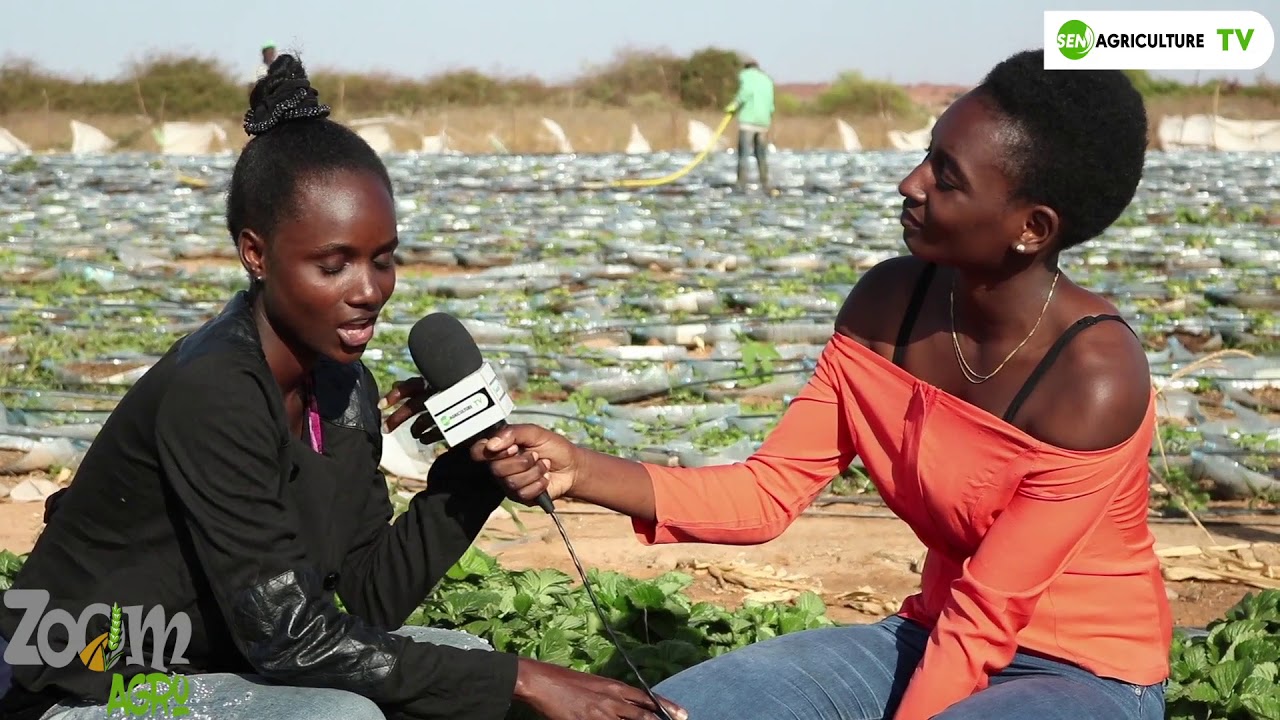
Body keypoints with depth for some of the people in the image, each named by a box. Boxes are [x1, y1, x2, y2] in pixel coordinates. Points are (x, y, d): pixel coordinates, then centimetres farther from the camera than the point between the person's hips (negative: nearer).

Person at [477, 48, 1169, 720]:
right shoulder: (887, 305, -7)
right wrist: (581, 471, -18)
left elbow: (985, 619, -21)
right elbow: (769, 492, -6)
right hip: (936, 638, 6)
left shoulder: (1095, 381, -25)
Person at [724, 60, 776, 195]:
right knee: (762, 157, 12)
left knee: (743, 155, -6)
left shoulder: (745, 74, 5)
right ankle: (765, 186, 9)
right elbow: (770, 106, 15)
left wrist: (735, 104, -11)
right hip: (763, 122, 5)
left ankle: (742, 186, -13)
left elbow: (747, 90, -17)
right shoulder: (767, 80, 21)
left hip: (748, 120, -5)